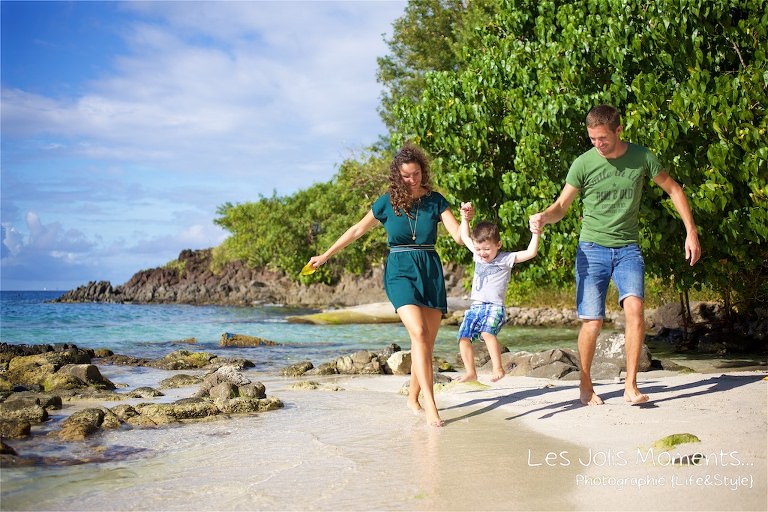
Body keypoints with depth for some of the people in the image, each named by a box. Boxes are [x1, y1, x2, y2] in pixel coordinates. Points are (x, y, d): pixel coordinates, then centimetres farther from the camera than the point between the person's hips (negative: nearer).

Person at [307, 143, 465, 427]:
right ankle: (430, 403, -25)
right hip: (400, 271, -2)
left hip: (430, 272, 3)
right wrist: (325, 256, 15)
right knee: (419, 332, -22)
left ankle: (413, 397, 21)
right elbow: (357, 230, 12)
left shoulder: (435, 200, 4)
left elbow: (459, 236, -3)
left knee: (427, 342, 2)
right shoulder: (387, 202, 2)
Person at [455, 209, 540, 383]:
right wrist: (465, 218, 21)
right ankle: (470, 372, 12)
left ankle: (498, 368, -26)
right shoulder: (478, 255, 15)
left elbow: (530, 253, -10)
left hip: (495, 306, -6)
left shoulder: (506, 259, -1)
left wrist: (535, 233, -17)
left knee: (487, 332, -31)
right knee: (464, 338, -1)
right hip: (475, 306, 6)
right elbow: (465, 237, 27)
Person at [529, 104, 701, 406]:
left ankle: (631, 386, -11)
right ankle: (585, 384, 15)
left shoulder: (642, 158, -1)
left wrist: (691, 231, 6)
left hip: (628, 248, 1)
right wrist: (544, 217, -22)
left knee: (634, 306, -21)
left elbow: (673, 190, 12)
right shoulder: (583, 164, -5)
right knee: (592, 321, -8)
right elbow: (561, 206, 1)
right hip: (592, 248, -1)